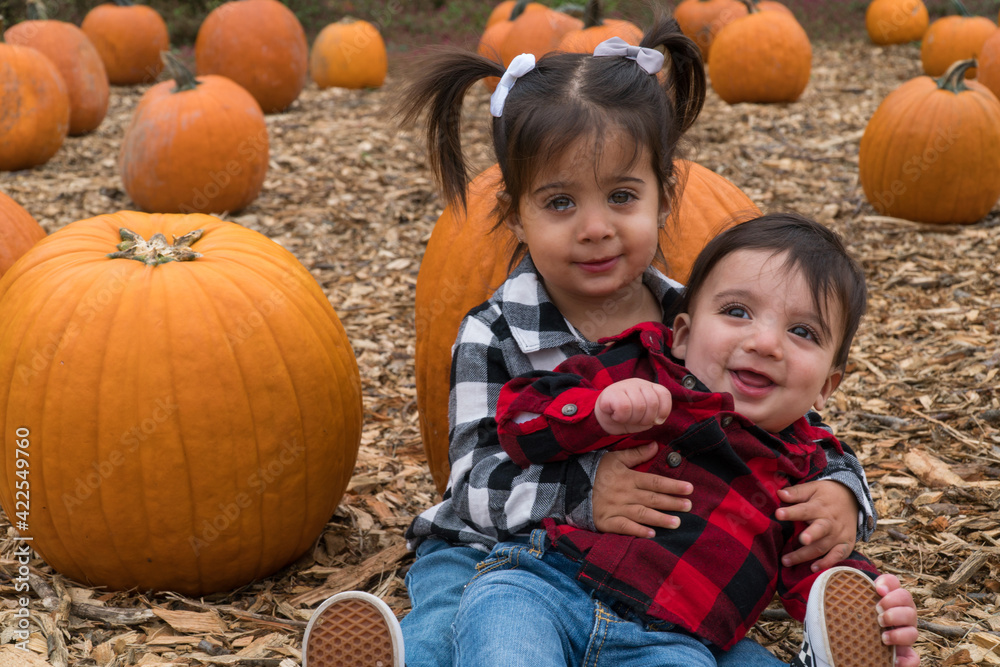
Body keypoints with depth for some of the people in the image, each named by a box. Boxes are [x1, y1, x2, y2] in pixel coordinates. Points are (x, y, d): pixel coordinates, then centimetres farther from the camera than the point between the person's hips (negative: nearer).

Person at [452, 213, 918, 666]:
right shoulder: (636, 369, 14)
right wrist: (600, 411, -10)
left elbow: (818, 568, 22)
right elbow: (518, 415, 9)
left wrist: (871, 605, 0)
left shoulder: (801, 471, 20)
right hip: (542, 579, 0)